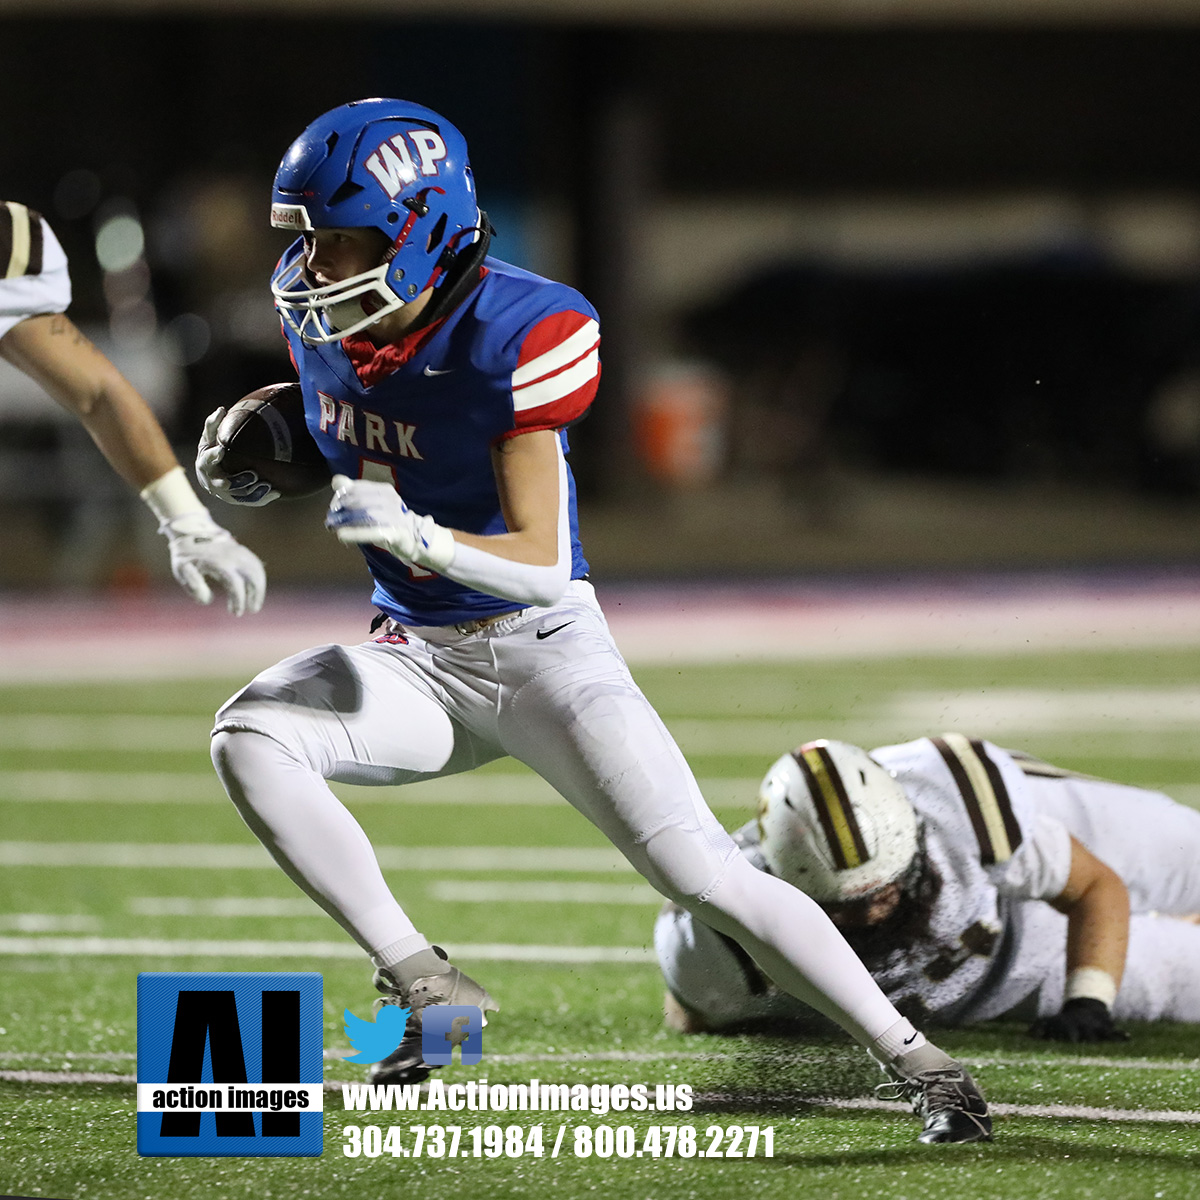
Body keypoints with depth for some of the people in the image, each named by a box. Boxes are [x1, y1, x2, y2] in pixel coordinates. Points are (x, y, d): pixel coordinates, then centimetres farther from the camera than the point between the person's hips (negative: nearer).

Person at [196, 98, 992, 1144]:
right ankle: (427, 989, -13)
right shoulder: (323, 316, -6)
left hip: (542, 647, -5)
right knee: (249, 737, -22)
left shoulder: (518, 335, -23)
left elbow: (541, 562, -24)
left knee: (705, 878, -14)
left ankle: (919, 1063, -2)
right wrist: (253, 457, -2)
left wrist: (415, 535, -41)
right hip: (417, 658, 5)